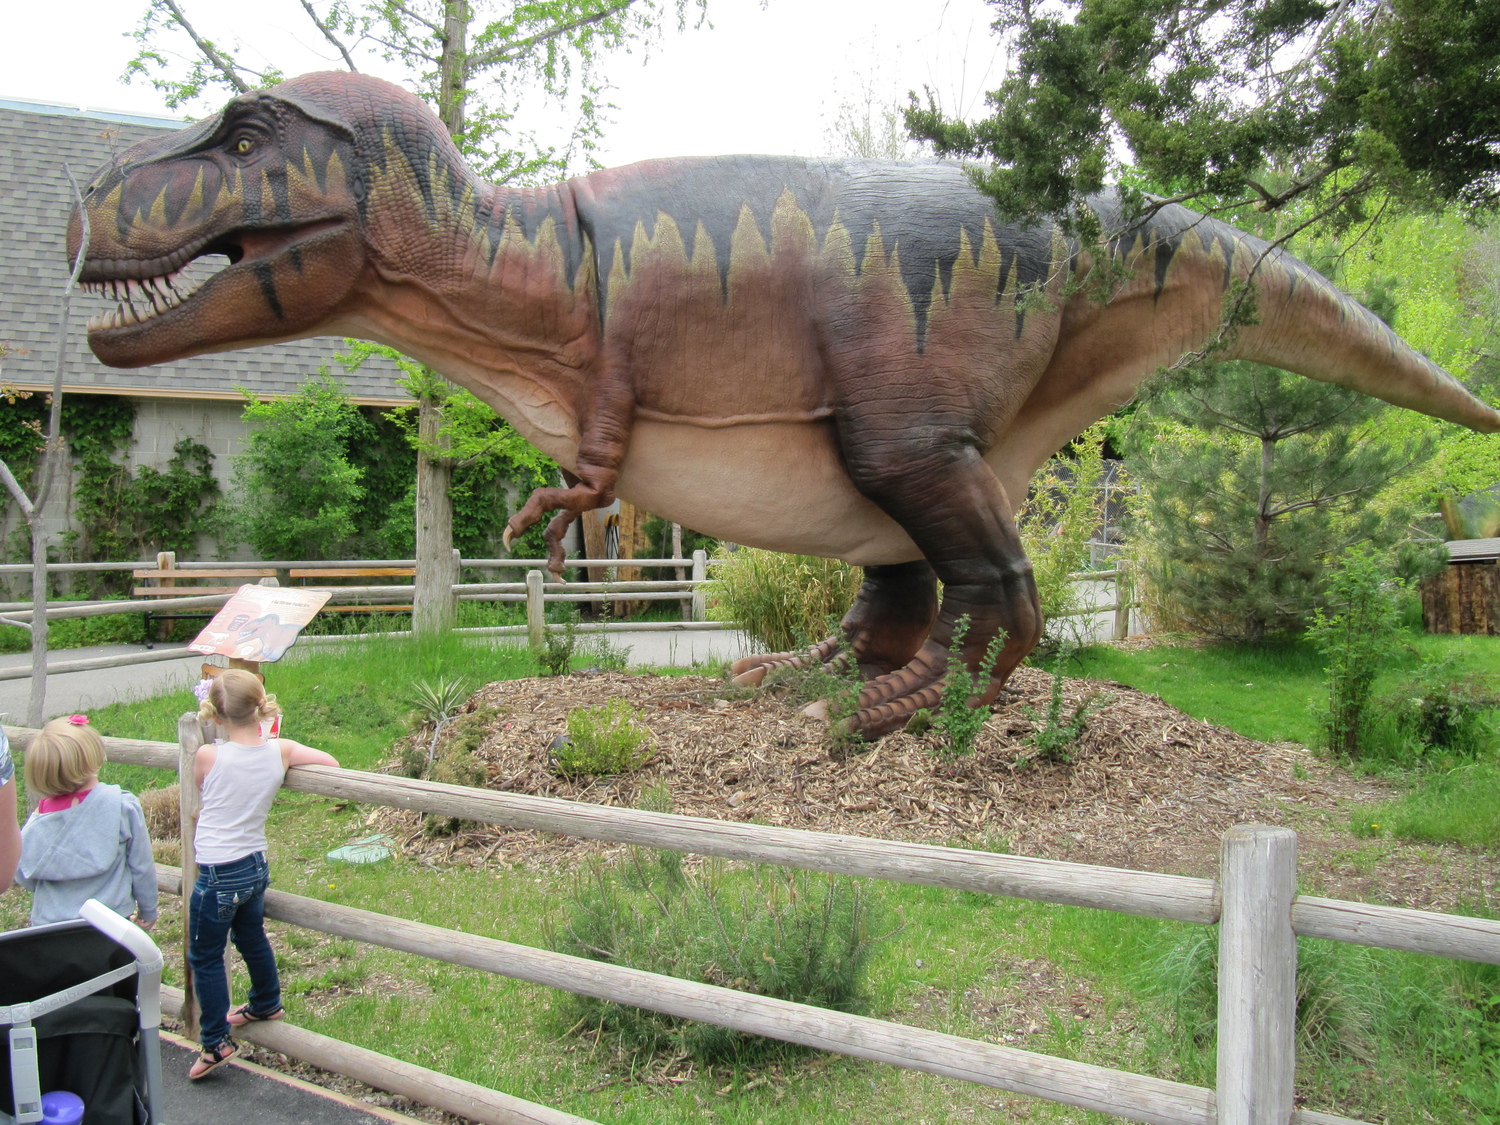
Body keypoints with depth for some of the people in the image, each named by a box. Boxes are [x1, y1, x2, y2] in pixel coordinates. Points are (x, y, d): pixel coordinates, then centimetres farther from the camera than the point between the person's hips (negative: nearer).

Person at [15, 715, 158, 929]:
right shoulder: (123, 806, -16)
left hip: (48, 923, 3)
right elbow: (142, 867, -6)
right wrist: (148, 911, 9)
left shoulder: (40, 816, -10)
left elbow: (22, 877, 1)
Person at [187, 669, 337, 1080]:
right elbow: (330, 762, 0)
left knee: (205, 956, 12)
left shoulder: (208, 756, -17)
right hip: (256, 866, 5)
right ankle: (265, 1004, 46)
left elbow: (202, 793, 4)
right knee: (252, 938, 27)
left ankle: (216, 1042, 19)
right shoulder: (280, 750, -9)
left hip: (218, 874, -5)